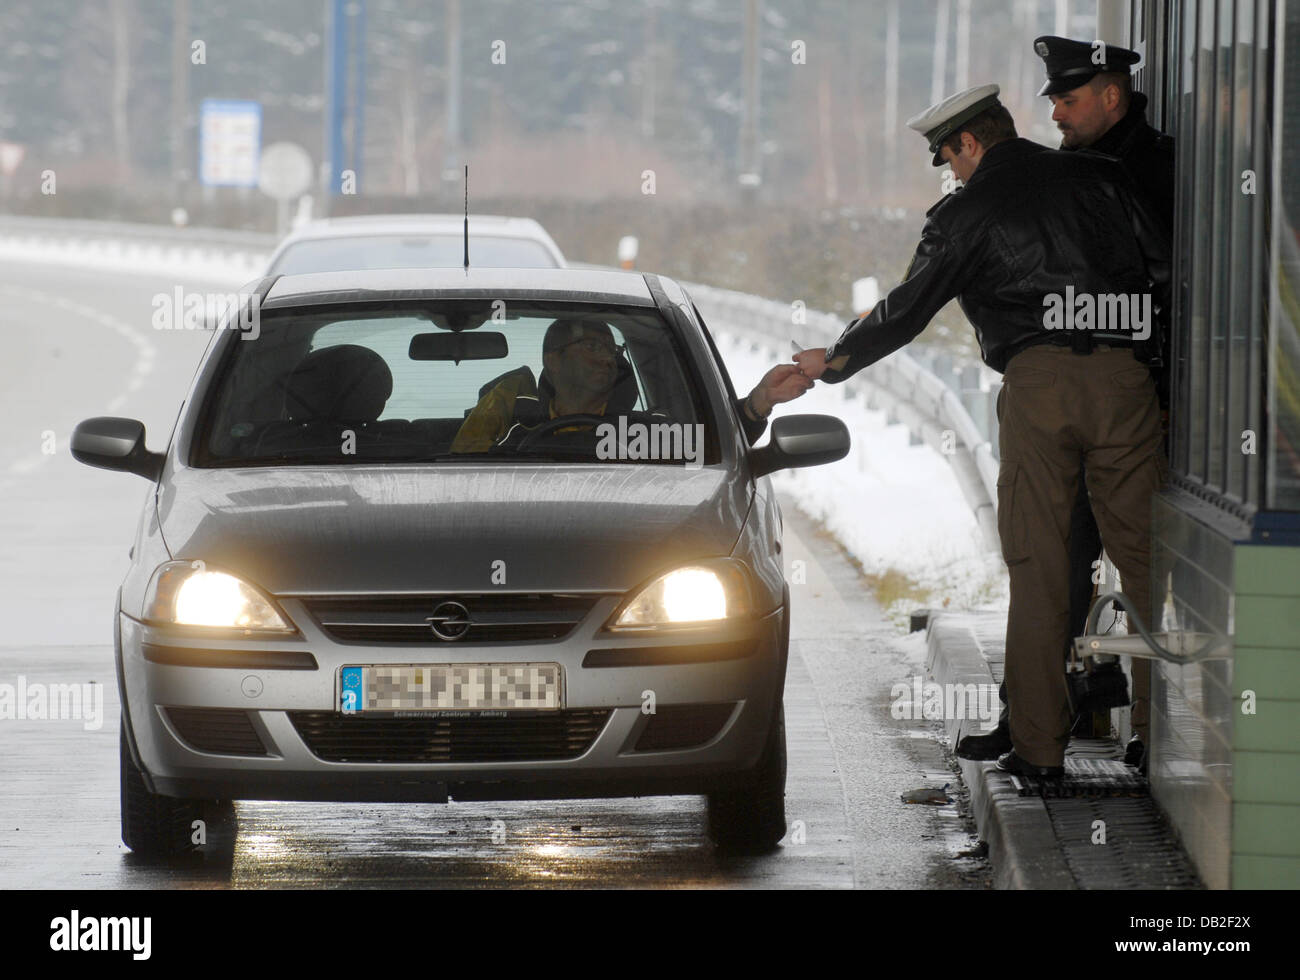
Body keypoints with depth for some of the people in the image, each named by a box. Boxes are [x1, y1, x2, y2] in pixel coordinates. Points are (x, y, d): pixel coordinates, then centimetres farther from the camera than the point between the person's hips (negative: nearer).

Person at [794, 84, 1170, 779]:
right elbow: (1166, 276, 8)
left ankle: (1039, 743, 1)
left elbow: (905, 313, 10)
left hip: (1036, 382, -3)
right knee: (1143, 552, 4)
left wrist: (833, 361, 25)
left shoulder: (966, 215, 5)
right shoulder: (1100, 180, 13)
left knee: (1037, 569, 3)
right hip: (1122, 376, 3)